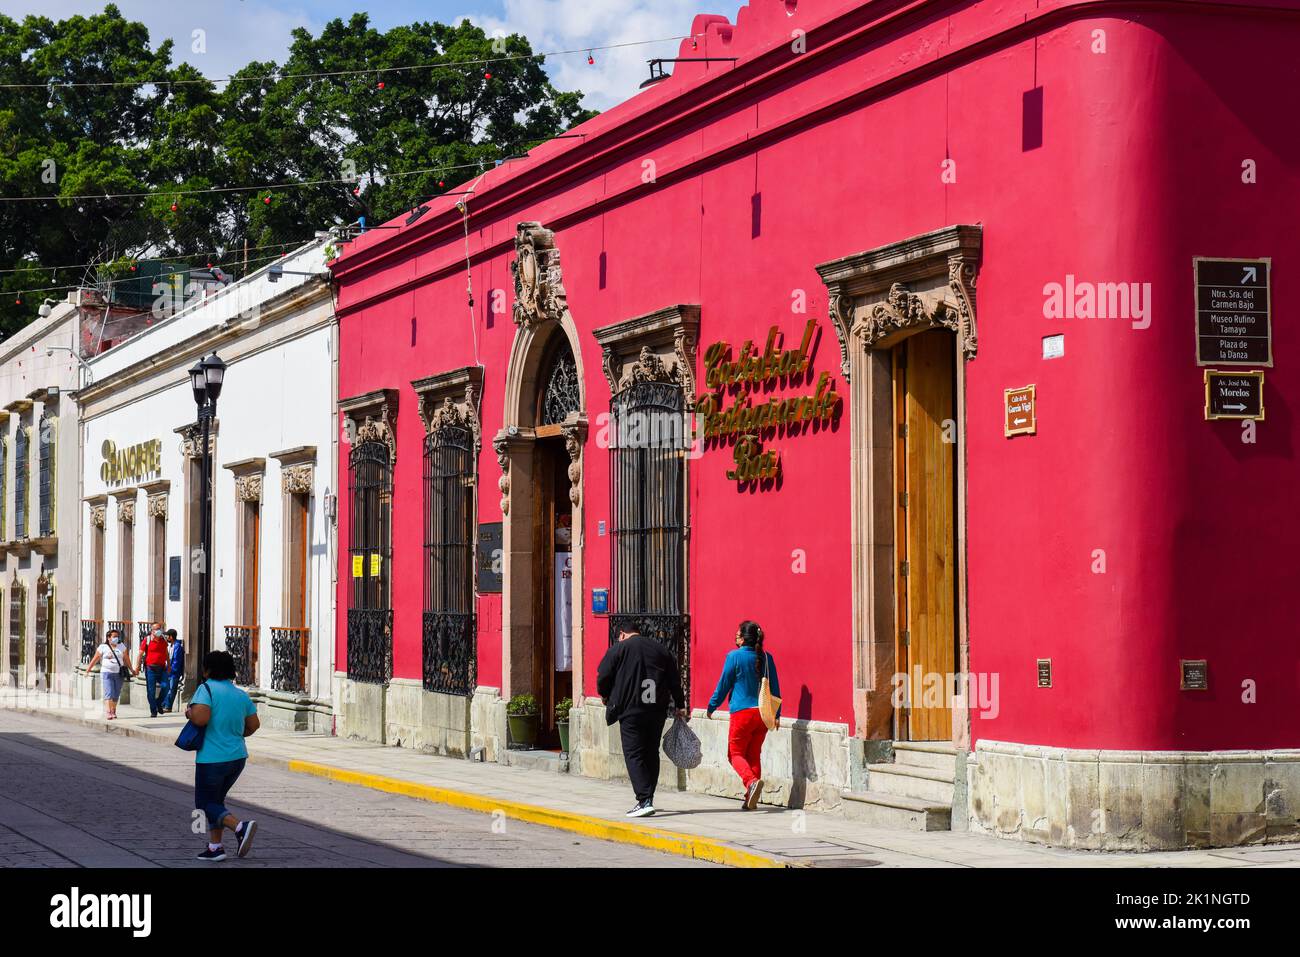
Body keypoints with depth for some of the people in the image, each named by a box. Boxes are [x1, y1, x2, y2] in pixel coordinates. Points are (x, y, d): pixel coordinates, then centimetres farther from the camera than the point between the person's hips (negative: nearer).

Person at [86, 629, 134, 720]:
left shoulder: (121, 646, 11)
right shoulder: (103, 647, 1)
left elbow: (126, 659, 15)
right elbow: (95, 659, 3)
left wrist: (131, 670, 17)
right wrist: (88, 670, 2)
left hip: (119, 674, 3)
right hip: (107, 673, -3)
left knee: (116, 695, 6)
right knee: (109, 693, -14)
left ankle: (113, 712, 17)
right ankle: (108, 712, -21)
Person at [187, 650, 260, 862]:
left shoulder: (206, 689, -13)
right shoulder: (241, 695, 6)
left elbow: (200, 718, -26)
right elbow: (254, 724, 9)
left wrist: (189, 712, -5)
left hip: (212, 759, -7)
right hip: (238, 757, 7)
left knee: (205, 804, 4)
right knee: (215, 800, 21)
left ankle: (240, 827, -19)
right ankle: (215, 846, 17)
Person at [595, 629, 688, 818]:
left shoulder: (618, 649, -1)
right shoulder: (660, 649, 13)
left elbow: (603, 678, -1)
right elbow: (674, 680, 12)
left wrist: (607, 697, 18)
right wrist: (680, 706, 19)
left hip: (630, 711, -5)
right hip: (657, 712, 5)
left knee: (634, 755, -5)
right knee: (651, 755, 14)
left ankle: (645, 801, -18)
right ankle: (647, 800, 16)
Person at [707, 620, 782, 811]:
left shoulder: (734, 657, -7)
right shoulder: (766, 658, 6)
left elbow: (723, 685, -2)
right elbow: (775, 688, 11)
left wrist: (711, 707, 11)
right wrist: (776, 714, 19)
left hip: (742, 711, -5)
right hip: (763, 713, 5)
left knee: (736, 753, 4)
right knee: (754, 754, 12)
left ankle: (752, 781, -24)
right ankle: (750, 800, 10)